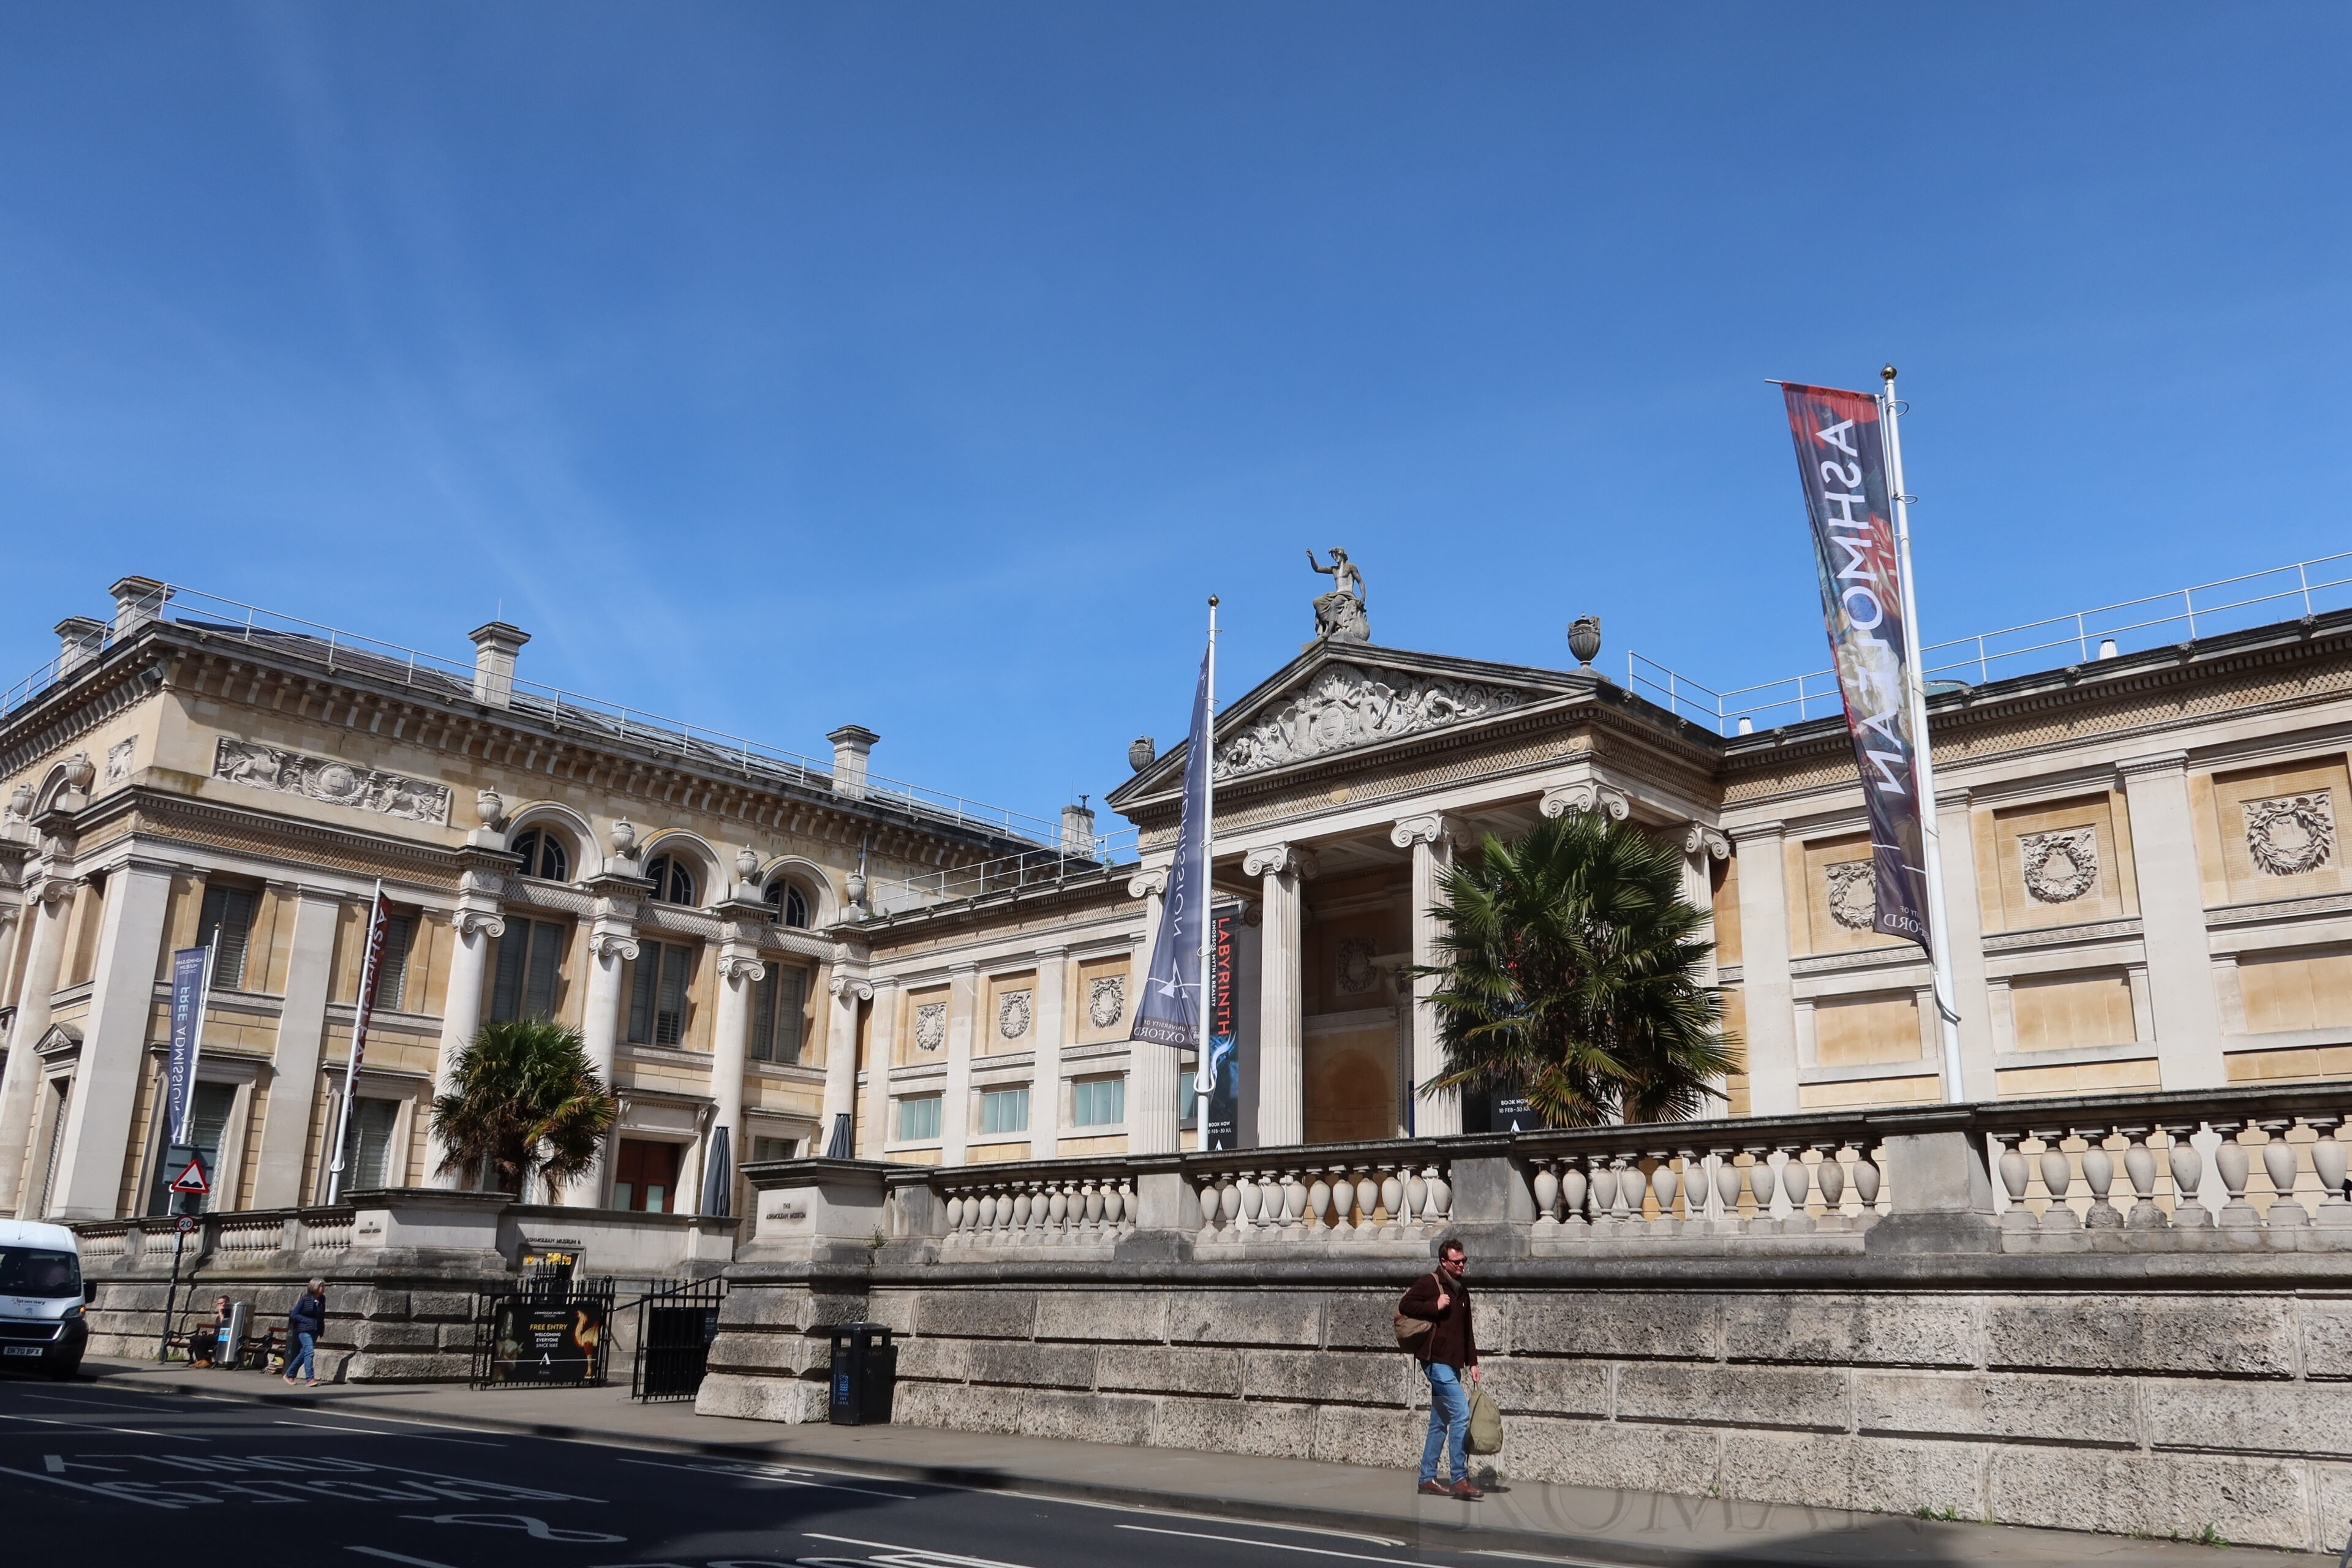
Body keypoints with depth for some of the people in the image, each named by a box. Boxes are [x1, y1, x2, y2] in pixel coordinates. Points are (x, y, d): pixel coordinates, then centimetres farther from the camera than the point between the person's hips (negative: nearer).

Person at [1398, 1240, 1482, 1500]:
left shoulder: (1462, 1291, 18)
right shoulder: (1428, 1283, -5)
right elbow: (1404, 1305, -14)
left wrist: (1472, 1362, 16)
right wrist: (1435, 1307, -16)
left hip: (1452, 1363, 8)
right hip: (1436, 1359, -8)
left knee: (1440, 1422, 10)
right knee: (1461, 1413, -15)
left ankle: (1427, 1478, 17)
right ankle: (1460, 1479, -12)